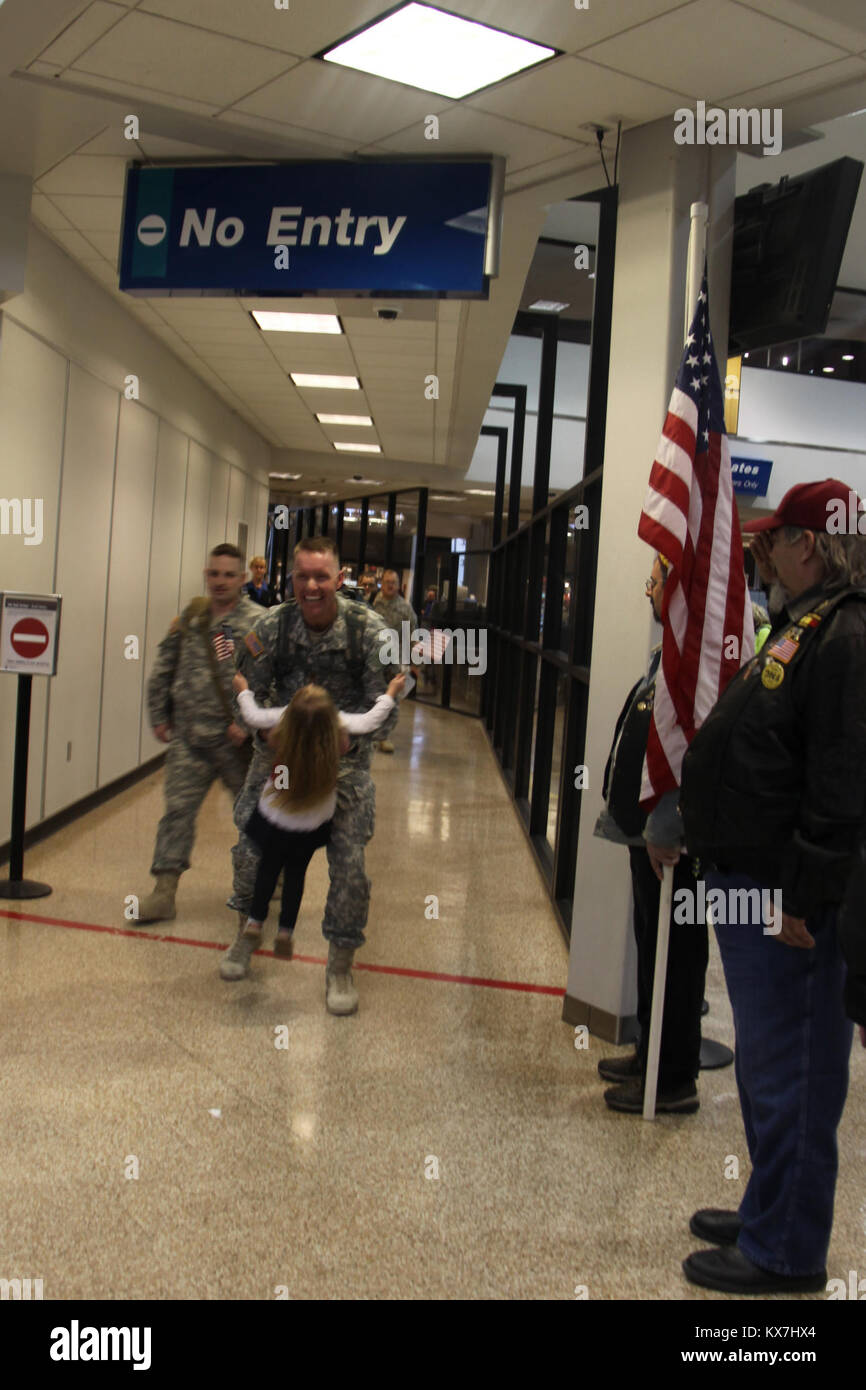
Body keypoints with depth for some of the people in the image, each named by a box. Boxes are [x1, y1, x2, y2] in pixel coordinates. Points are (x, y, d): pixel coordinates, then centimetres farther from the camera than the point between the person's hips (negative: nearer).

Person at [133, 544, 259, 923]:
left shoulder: (259, 623, -7)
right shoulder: (188, 619, 7)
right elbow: (163, 670, 13)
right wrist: (159, 717, 9)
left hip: (236, 739, -3)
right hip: (188, 738, 3)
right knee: (178, 810, -1)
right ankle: (164, 892, 4)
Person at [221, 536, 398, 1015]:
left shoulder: (368, 629, -18)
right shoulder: (272, 625, -14)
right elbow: (248, 691, -4)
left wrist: (347, 738, -30)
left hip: (344, 758, -2)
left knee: (349, 864, -5)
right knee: (251, 847, 4)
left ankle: (340, 966, 15)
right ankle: (247, 932, 34)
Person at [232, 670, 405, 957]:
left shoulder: (284, 719, -25)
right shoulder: (339, 726, -24)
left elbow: (252, 716, -7)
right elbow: (371, 720, -6)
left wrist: (243, 691, 12)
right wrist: (390, 694, 10)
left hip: (273, 819, 0)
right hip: (312, 825, 1)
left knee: (268, 866, 21)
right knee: (296, 872, 19)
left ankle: (255, 921, 28)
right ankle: (286, 931, 25)